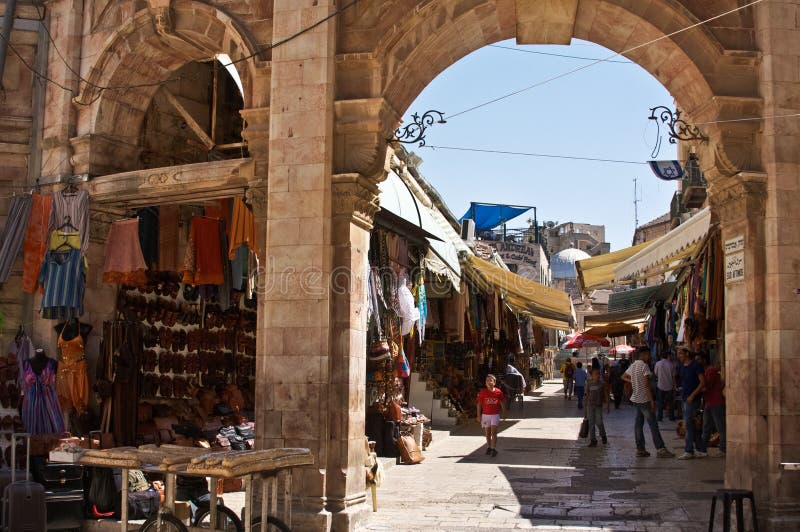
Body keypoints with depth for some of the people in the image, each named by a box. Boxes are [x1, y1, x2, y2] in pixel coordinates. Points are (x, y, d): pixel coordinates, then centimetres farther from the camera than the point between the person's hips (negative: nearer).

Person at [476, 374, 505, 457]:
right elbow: (479, 404, 1)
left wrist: (504, 413, 11)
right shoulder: (483, 392, -3)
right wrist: (479, 416, -1)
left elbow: (502, 403, 8)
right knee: (487, 433, 13)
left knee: (493, 432, -10)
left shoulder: (498, 392, -4)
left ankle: (493, 449, -8)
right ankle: (489, 447, 28)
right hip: (485, 415, 2)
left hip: (495, 415, -2)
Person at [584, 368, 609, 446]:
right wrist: (586, 406, 10)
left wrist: (607, 406, -1)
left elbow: (606, 395, 2)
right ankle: (593, 440, 10)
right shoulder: (589, 384, 3)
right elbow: (587, 395, 9)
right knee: (591, 423, 2)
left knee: (599, 422, -8)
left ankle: (603, 436, 20)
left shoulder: (602, 384, -2)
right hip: (590, 405, 2)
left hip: (598, 405, -2)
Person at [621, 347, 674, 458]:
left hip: (635, 399, 9)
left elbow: (623, 376, 26)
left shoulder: (633, 366, 12)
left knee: (638, 424, 9)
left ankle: (640, 449, 10)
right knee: (653, 424, -6)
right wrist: (652, 401, -17)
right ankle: (660, 449, -7)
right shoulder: (644, 366, -14)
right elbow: (647, 385, -19)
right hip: (644, 399, -9)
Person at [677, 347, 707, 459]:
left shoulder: (695, 365, -11)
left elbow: (703, 382, -14)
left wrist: (692, 395, -18)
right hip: (684, 399, 8)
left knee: (688, 424, -9)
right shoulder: (682, 366, 13)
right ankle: (701, 450, 16)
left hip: (692, 399, -8)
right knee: (692, 425, 10)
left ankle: (688, 451, -5)